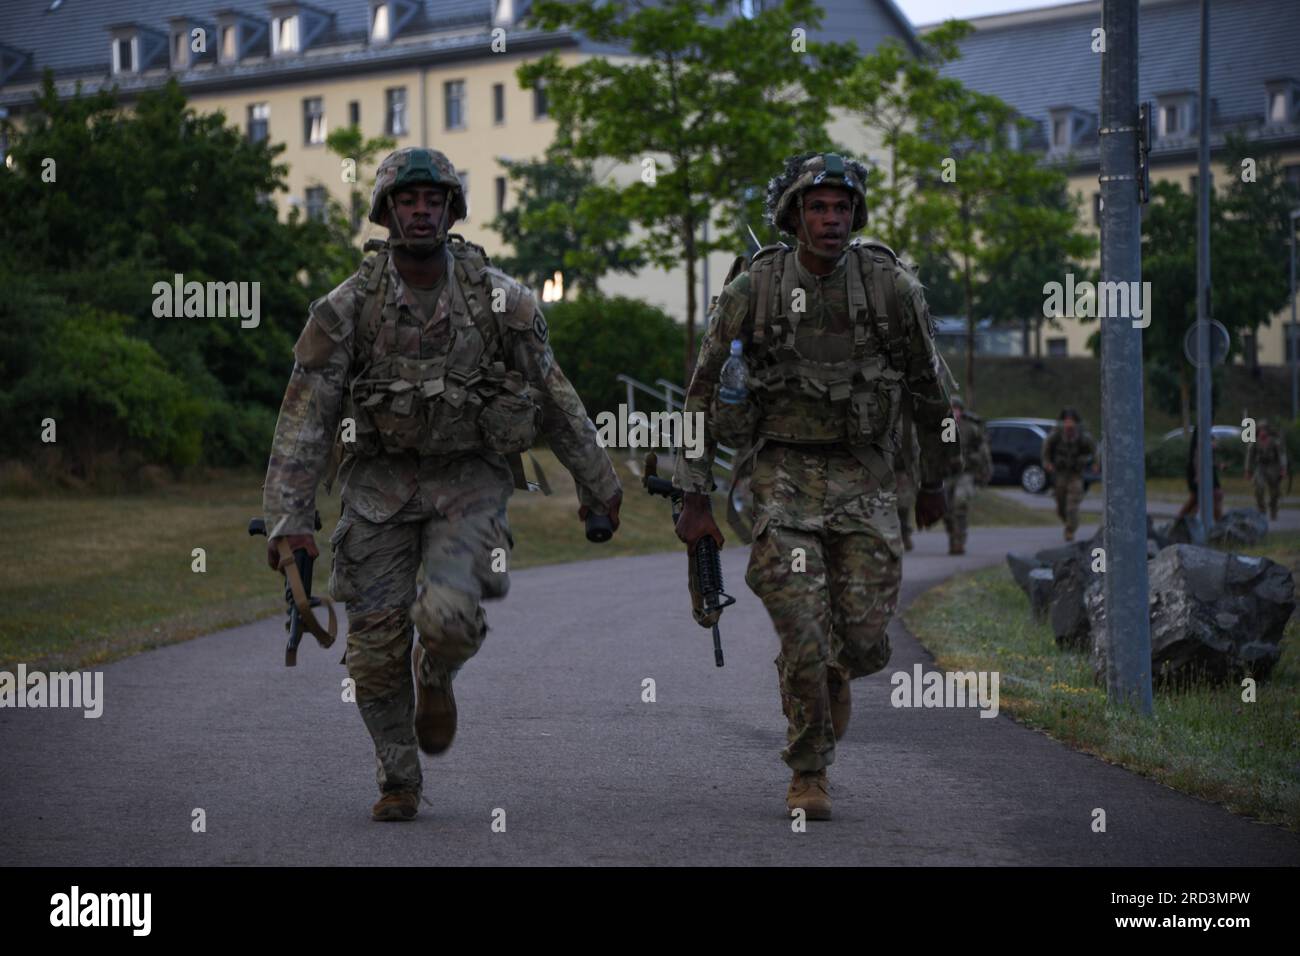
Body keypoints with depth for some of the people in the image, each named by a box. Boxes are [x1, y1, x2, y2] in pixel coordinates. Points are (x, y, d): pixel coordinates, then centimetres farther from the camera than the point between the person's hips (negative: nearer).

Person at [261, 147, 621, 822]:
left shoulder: (500, 300, -5)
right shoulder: (347, 309, -7)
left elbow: (555, 400, 7)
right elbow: (305, 420, -5)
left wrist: (597, 483, 14)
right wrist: (287, 519, -11)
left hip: (470, 480, -1)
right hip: (381, 484, 1)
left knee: (448, 613, -24)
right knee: (375, 648, -1)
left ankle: (437, 678, 13)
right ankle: (398, 784, 20)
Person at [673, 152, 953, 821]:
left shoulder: (892, 288, -5)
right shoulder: (752, 291, -7)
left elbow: (926, 389, 9)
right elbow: (704, 393, 0)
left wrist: (933, 481, 17)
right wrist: (695, 500, -2)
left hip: (864, 477, 1)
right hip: (783, 472, -1)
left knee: (863, 635, -4)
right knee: (803, 629, -12)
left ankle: (824, 678, 33)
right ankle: (809, 773, 5)